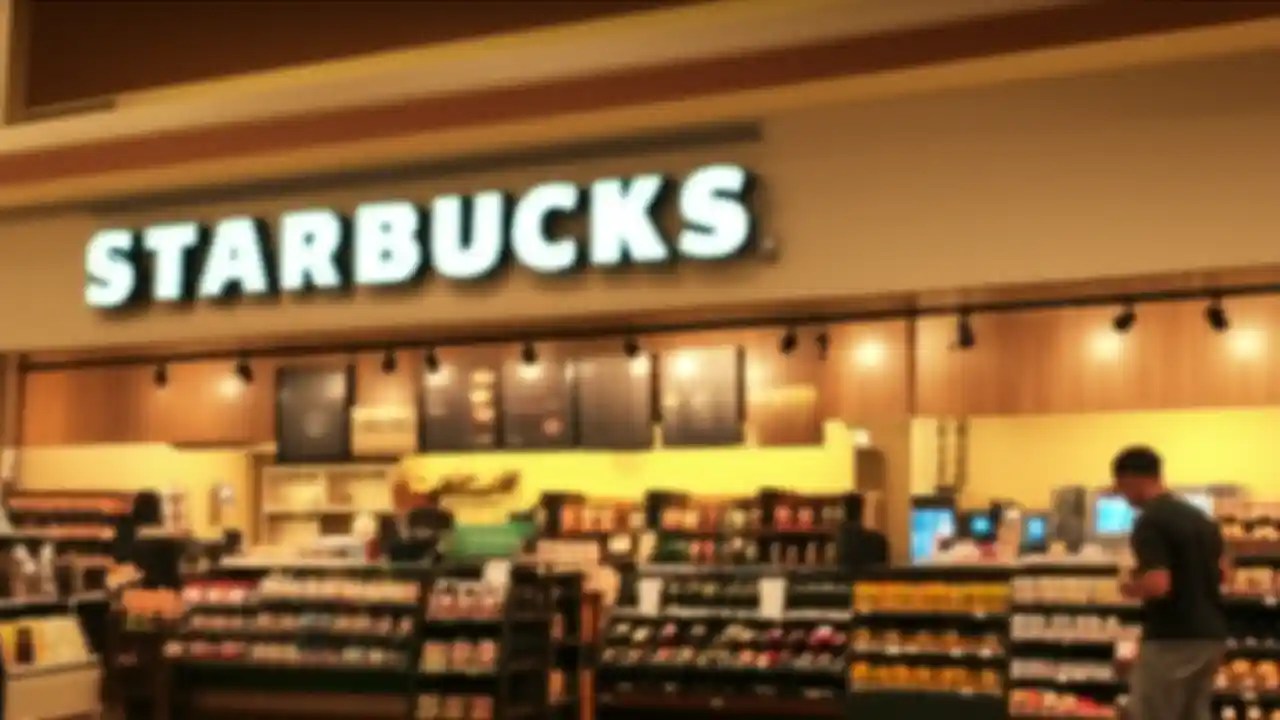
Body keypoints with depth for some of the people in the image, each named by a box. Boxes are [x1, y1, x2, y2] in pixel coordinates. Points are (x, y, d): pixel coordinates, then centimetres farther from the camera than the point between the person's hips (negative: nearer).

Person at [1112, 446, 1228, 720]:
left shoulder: (1149, 522, -15)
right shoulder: (1200, 517, 13)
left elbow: (1158, 585, -24)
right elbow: (1223, 573, 21)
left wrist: (1131, 588, -5)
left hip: (1172, 638, -8)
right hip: (1211, 633, 9)